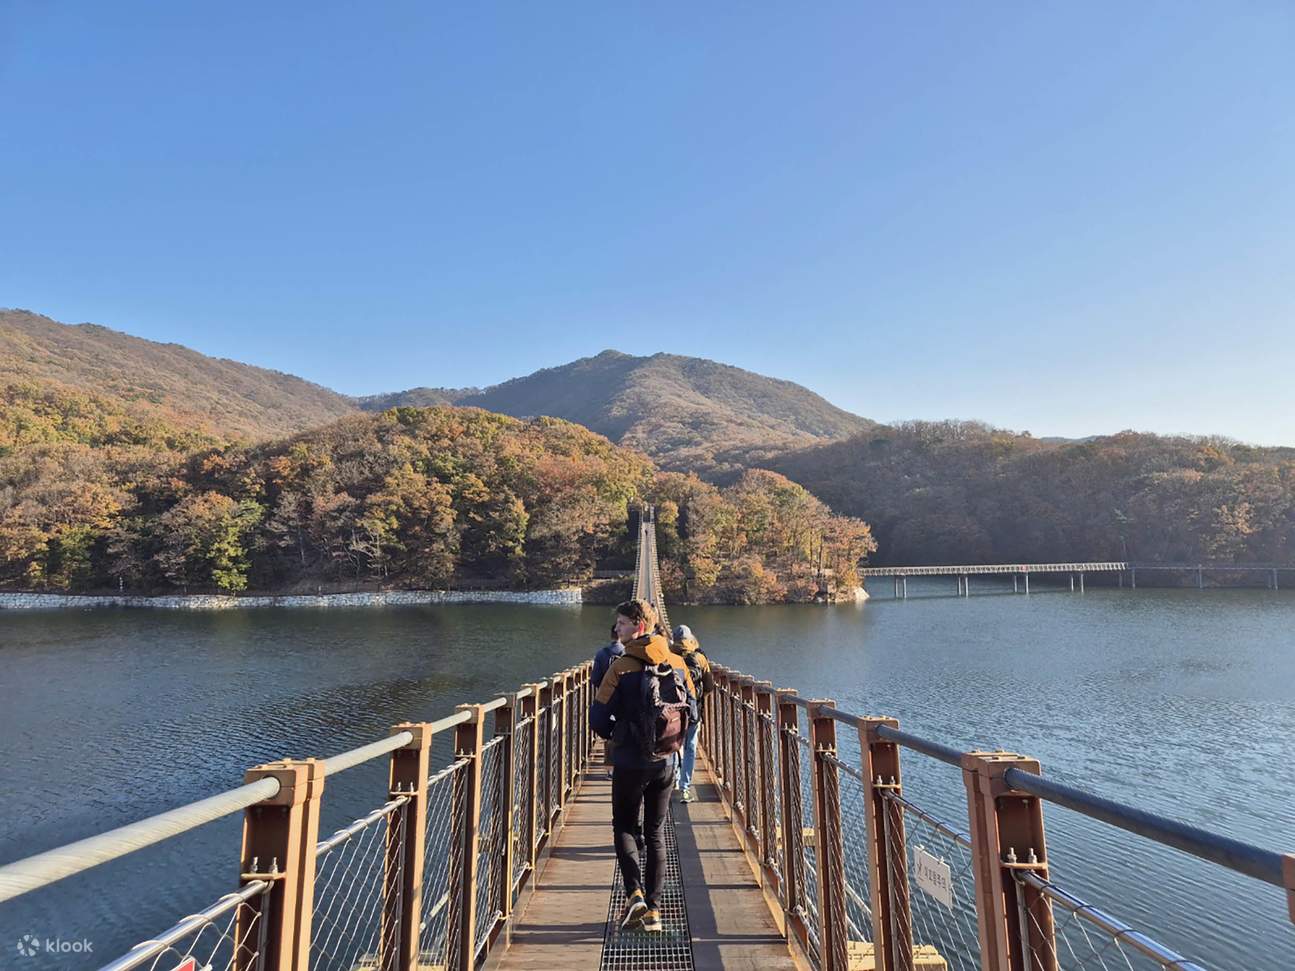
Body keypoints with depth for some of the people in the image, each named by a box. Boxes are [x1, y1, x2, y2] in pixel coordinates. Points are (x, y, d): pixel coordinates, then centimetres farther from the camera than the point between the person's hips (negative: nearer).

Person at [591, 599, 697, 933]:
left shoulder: (621, 667, -15)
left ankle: (635, 892, -1)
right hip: (665, 763, 4)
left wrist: (616, 735, 8)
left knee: (624, 827, 15)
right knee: (656, 833, 16)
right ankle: (653, 909, 18)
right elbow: (692, 713, 5)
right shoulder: (677, 664, -1)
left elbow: (598, 718, -12)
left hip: (630, 763, -4)